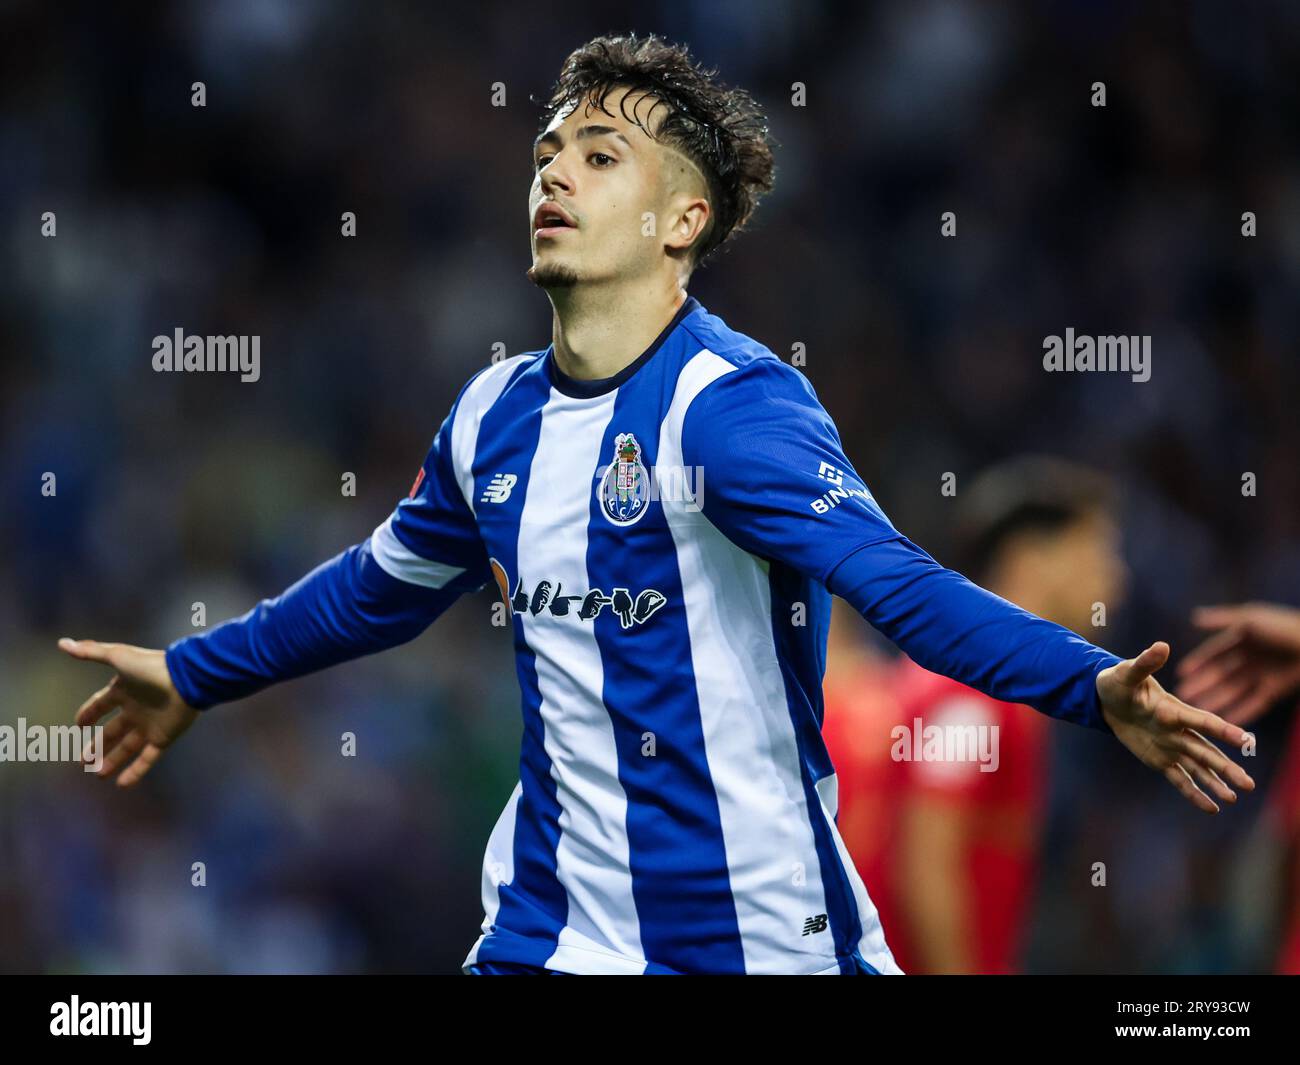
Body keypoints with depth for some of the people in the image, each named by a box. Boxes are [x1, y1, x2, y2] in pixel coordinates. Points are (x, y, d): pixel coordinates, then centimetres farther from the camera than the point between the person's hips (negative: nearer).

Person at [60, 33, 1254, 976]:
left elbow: (894, 579, -30)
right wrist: (194, 674, 38)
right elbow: (387, 584, 26)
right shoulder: (495, 414, 6)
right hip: (550, 927, 6)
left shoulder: (731, 404, -16)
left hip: (756, 934, -6)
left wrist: (1094, 687, -46)